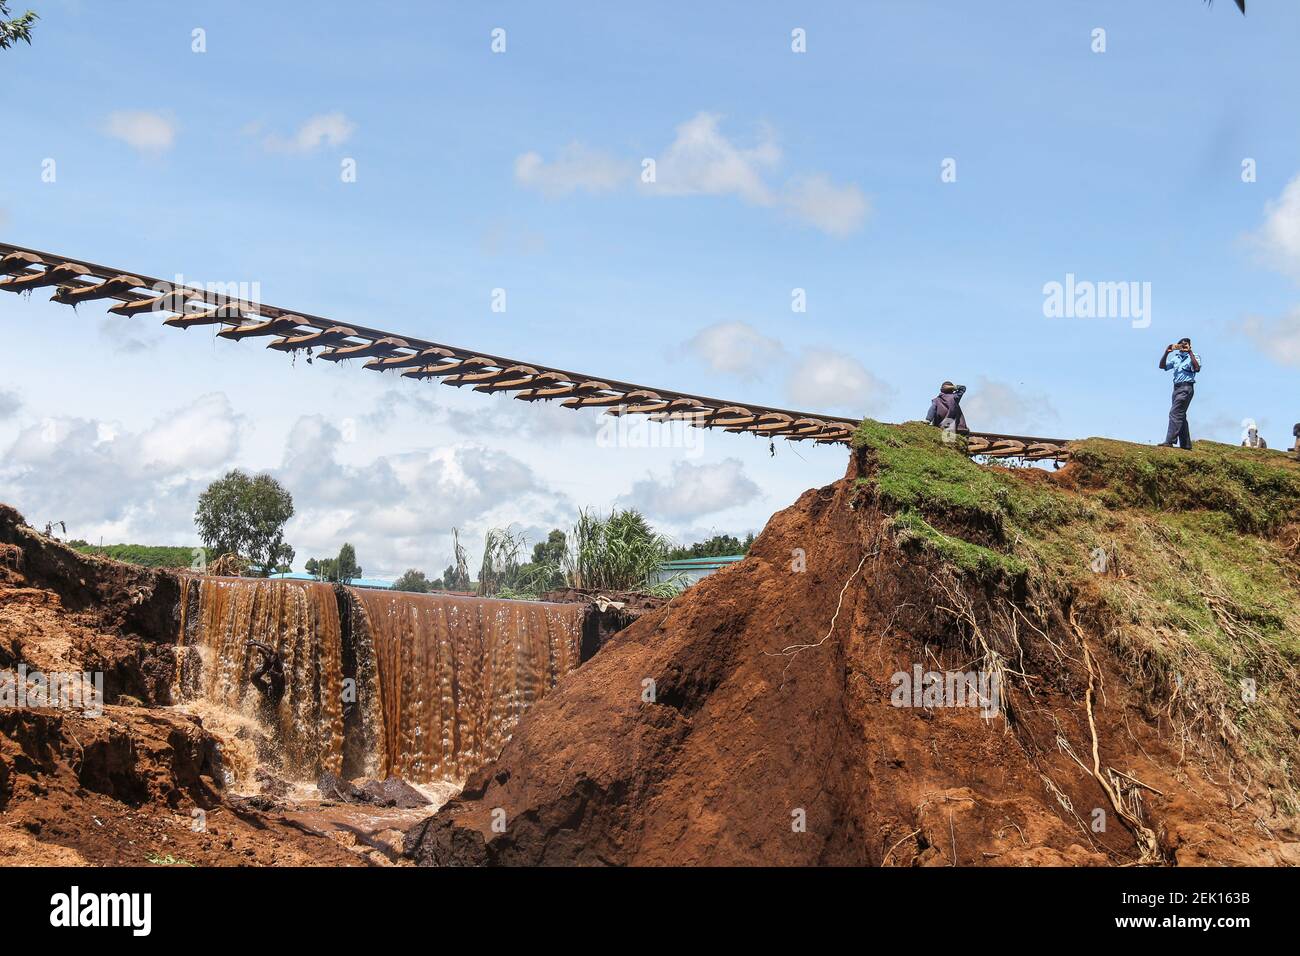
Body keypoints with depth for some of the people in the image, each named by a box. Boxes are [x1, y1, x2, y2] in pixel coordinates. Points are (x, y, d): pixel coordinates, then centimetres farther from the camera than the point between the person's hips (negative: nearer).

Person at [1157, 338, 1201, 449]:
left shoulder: (1194, 356, 0)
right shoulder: (1176, 358, 18)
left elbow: (1197, 368, -19)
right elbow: (1162, 366, 15)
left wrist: (1190, 352, -19)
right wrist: (1166, 353, 0)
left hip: (1186, 387, -8)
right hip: (1177, 387, 8)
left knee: (1175, 413, -17)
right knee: (1180, 415, 10)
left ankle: (1169, 441, -23)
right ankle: (1185, 443, 16)